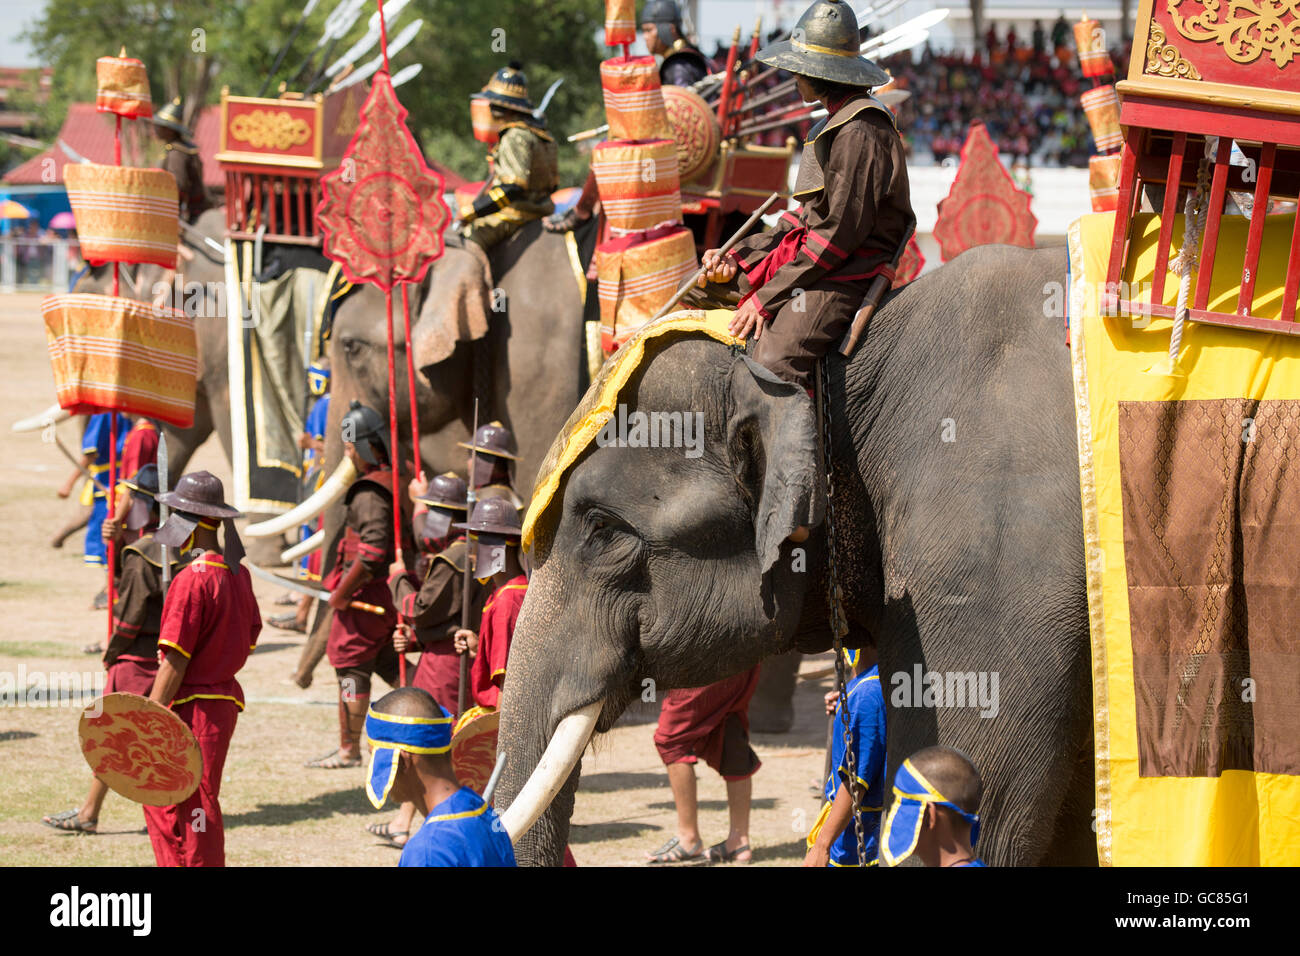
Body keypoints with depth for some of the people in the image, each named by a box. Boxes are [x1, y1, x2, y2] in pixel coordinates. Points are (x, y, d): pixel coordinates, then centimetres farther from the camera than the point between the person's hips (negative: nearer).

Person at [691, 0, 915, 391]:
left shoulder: (859, 134, -18)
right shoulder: (835, 125, 15)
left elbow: (841, 234, -21)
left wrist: (767, 296, -18)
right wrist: (739, 261, 5)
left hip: (849, 272, -11)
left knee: (775, 364, -33)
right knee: (700, 281, 16)